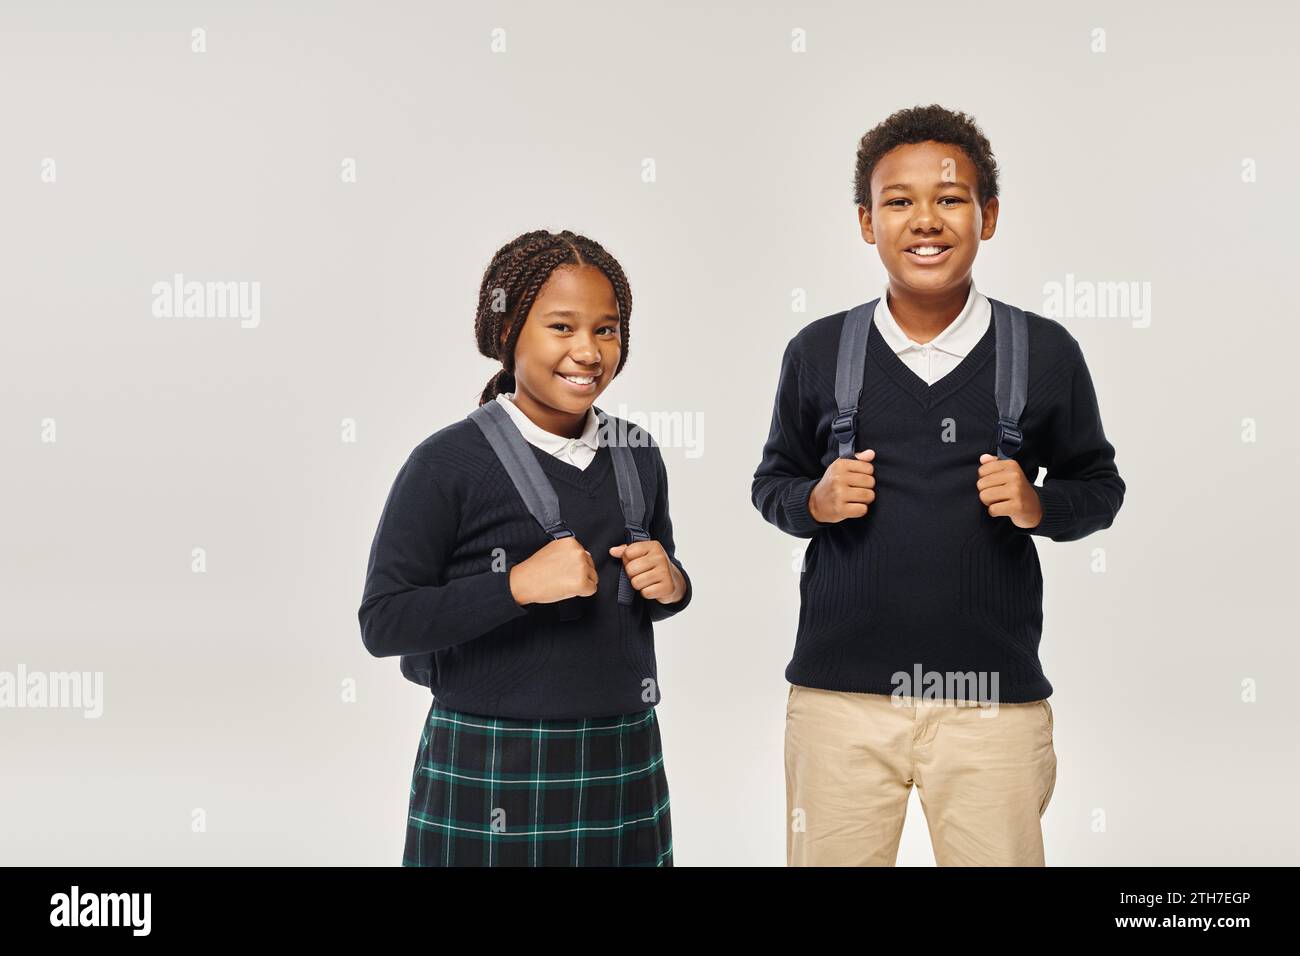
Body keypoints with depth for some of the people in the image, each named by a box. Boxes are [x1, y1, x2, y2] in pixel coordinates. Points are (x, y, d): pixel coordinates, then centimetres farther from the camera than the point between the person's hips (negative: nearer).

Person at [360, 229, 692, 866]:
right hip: (490, 774, -5)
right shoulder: (449, 462, -11)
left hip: (624, 763, 5)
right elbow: (381, 623, -13)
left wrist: (671, 585, -3)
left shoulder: (639, 457, 6)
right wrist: (517, 585, -24)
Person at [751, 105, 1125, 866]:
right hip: (840, 692, 1)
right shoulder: (818, 352, 3)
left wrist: (1039, 507, -9)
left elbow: (1099, 485, 11)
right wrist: (816, 502, -8)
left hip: (994, 697, 0)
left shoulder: (1045, 352, 1)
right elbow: (771, 481, 14)